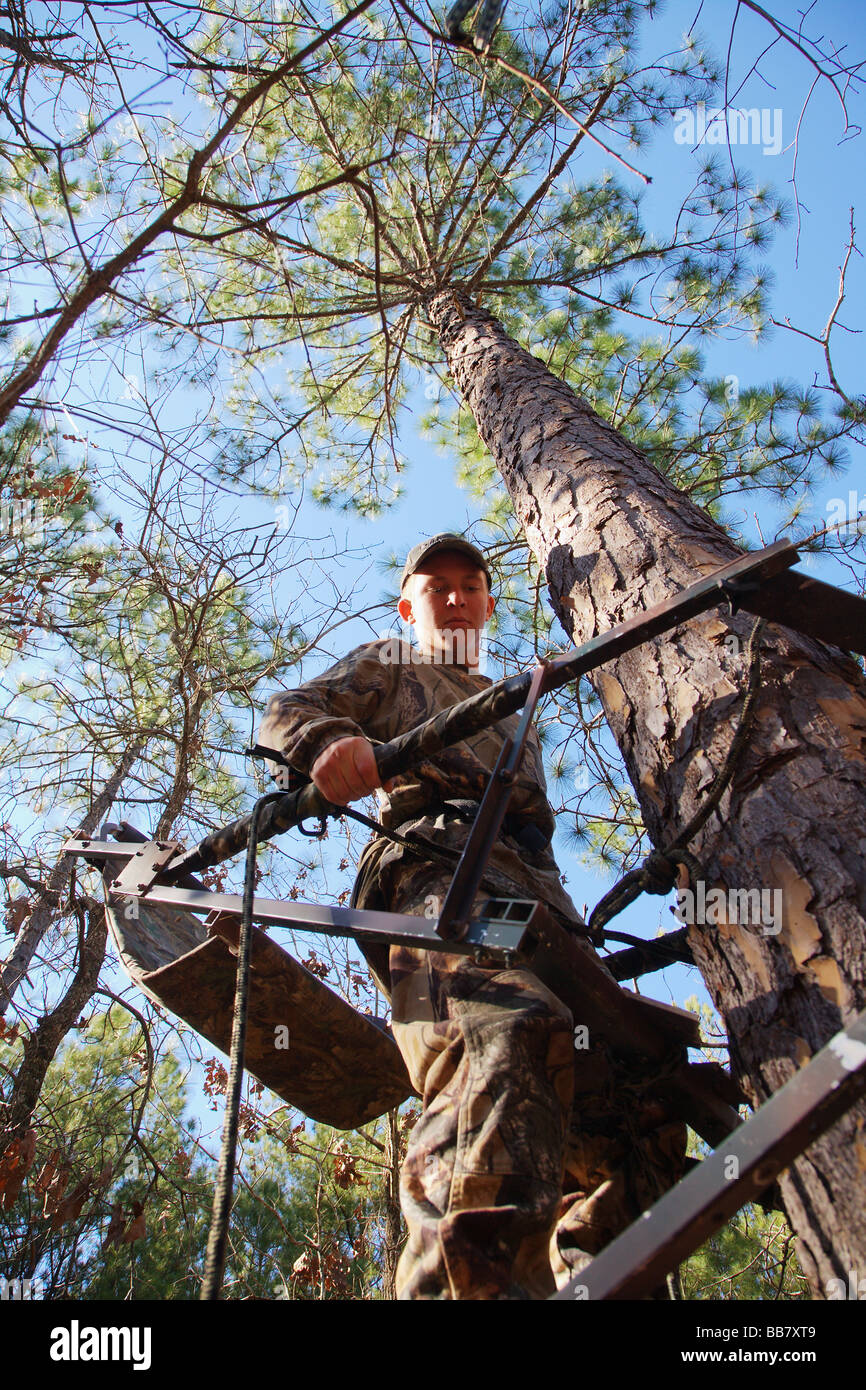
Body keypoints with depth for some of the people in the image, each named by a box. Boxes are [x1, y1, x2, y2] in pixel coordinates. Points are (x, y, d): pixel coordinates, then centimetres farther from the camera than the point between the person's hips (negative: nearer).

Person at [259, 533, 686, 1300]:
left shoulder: (514, 714, 46)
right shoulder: (386, 667, 30)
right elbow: (286, 714, 15)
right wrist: (333, 740, -12)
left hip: (539, 892, 7)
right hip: (442, 868, -7)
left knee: (636, 1119, -10)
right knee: (500, 1036, -38)